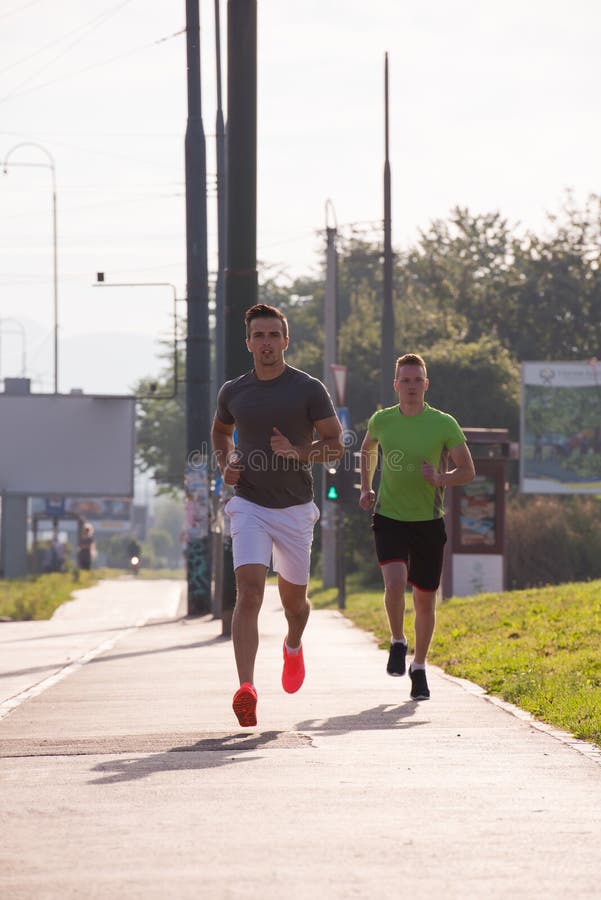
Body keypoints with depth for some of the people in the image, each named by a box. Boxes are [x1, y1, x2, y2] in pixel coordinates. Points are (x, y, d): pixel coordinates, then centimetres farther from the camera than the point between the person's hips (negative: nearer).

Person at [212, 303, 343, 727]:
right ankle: (246, 688, -27)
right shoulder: (233, 392, 4)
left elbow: (336, 445, -1)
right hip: (249, 505, 0)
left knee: (294, 598, 14)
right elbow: (221, 431, 25)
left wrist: (297, 452, -19)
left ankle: (293, 646, 50)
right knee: (249, 592, -18)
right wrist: (226, 462, 4)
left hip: (295, 506, 0)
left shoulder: (309, 389, -4)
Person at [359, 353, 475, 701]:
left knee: (425, 598, 6)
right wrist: (366, 487, 12)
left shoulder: (444, 424, -6)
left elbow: (468, 471, -3)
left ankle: (419, 668, 25)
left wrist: (441, 479, -23)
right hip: (389, 517, 0)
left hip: (429, 521, 0)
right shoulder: (382, 421, 0)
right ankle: (398, 643, 3)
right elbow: (367, 449, 23)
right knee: (395, 582, -23)